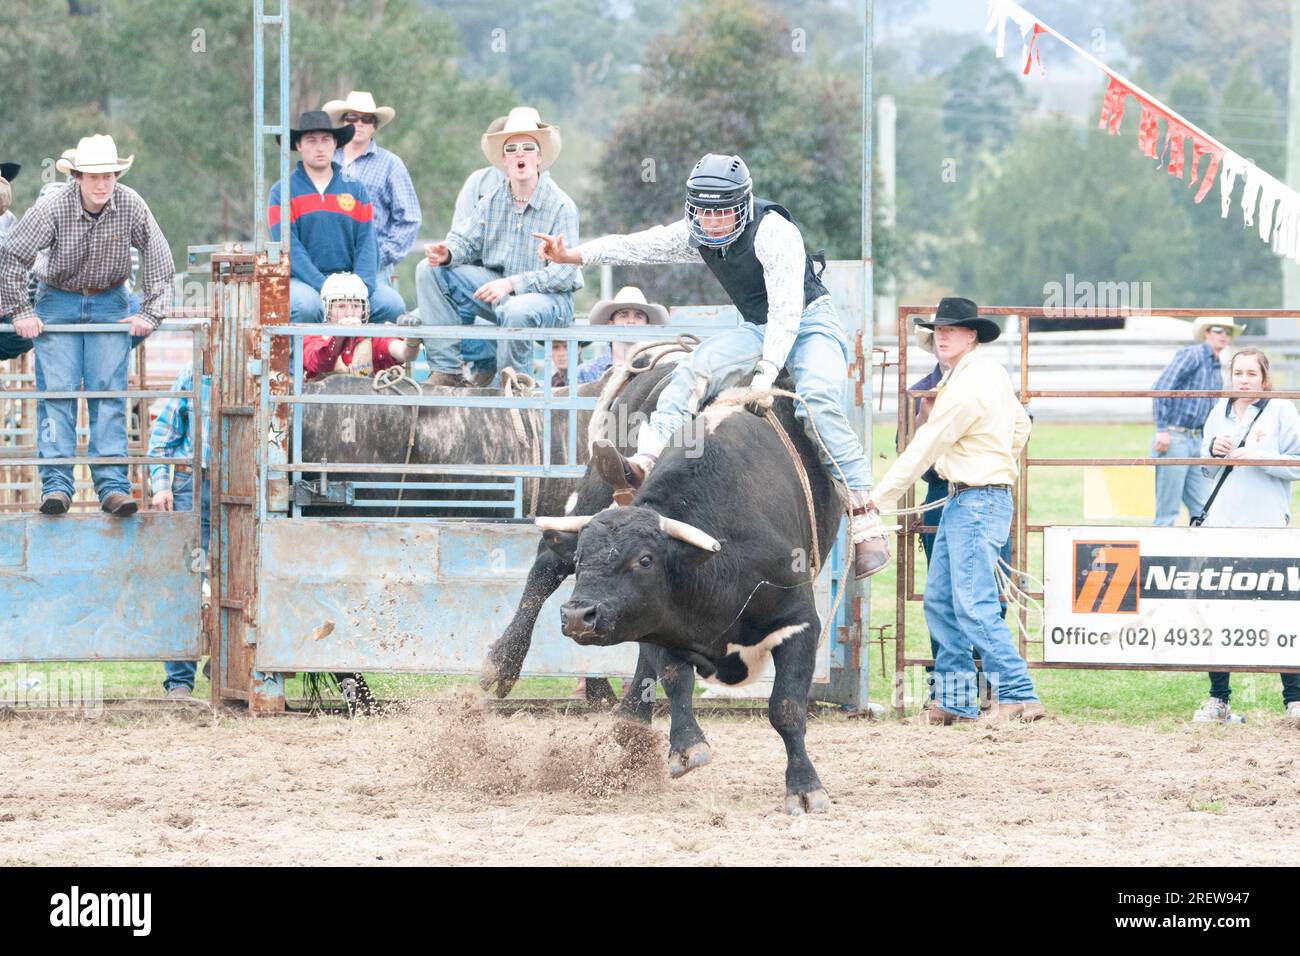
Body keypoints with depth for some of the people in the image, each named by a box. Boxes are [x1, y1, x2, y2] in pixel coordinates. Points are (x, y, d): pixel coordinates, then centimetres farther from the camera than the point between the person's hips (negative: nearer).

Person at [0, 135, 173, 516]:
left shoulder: (131, 206, -16)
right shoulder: (52, 208, -21)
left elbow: (159, 260, -5)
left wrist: (150, 313, -8)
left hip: (109, 302, 1)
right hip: (59, 301, -1)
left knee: (109, 392, -8)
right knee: (57, 391, -10)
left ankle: (113, 485, -10)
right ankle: (57, 484, -11)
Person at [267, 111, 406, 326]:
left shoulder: (355, 190, 13)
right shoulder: (283, 192, 3)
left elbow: (366, 244, 5)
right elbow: (289, 248, -8)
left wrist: (361, 287, -15)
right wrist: (325, 288, -20)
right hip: (303, 281, -3)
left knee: (392, 304, -23)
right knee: (306, 306, -36)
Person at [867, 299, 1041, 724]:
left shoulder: (965, 387, -18)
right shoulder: (991, 373, 11)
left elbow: (923, 450, -15)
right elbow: (1021, 425, 23)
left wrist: (878, 499, -9)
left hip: (977, 502, -11)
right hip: (960, 502, 11)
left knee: (974, 606, -13)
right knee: (939, 601, 11)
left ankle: (1018, 697, -14)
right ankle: (954, 700, 15)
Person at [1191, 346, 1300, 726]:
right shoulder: (1219, 413, 13)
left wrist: (1258, 456, -16)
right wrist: (1214, 451, 0)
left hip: (1266, 527, -5)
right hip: (1220, 524, 5)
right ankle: (1218, 698, 12)